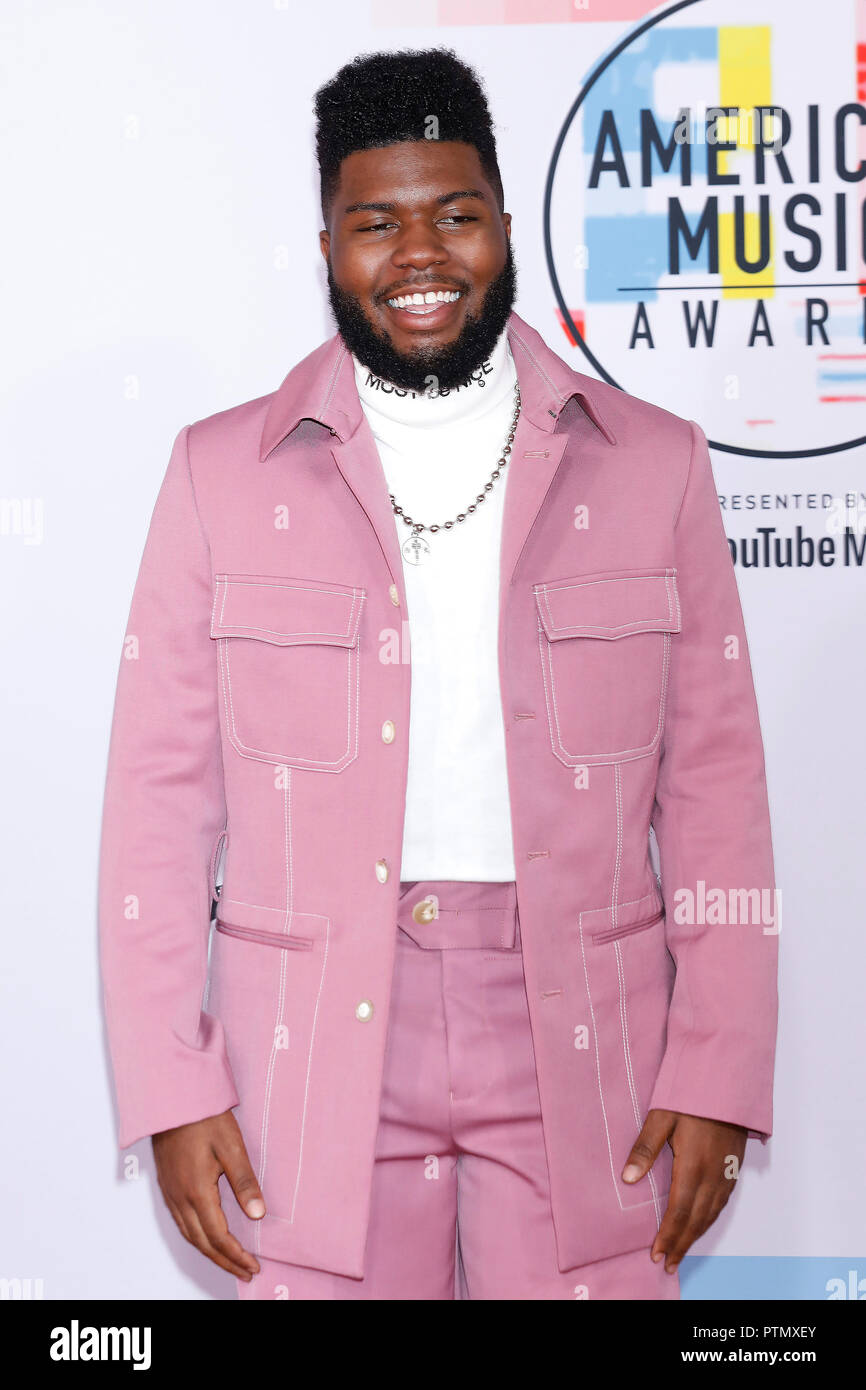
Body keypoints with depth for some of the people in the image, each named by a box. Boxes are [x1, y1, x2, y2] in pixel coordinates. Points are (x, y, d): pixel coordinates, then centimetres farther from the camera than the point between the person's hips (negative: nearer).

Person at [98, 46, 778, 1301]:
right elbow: (160, 796, 2)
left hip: (584, 1052, 1)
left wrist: (716, 1077, -3)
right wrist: (172, 1090, -3)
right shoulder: (221, 472, 3)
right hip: (318, 1052, 0)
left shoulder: (654, 465, 4)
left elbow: (715, 786, 3)